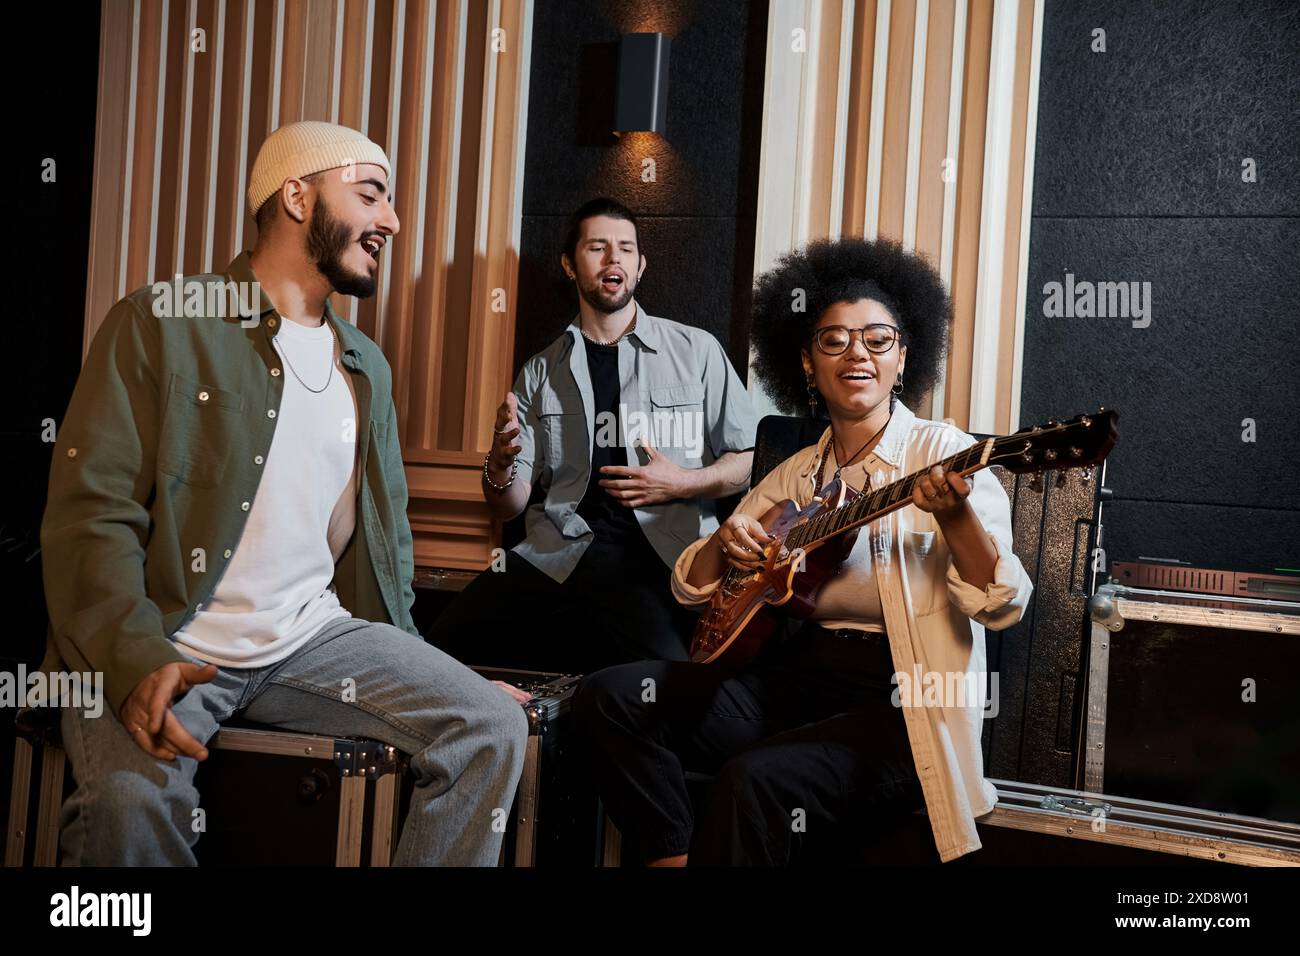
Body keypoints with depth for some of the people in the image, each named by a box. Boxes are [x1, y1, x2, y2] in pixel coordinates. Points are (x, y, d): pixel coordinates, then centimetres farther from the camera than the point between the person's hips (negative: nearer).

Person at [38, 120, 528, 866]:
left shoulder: (368, 367, 18)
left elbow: (387, 527, 23)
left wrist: (406, 680, 13)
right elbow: (91, 514, -11)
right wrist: (139, 662, -26)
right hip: (163, 643, -5)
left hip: (311, 637, 6)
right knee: (135, 799, -35)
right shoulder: (162, 325, -4)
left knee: (492, 726, -14)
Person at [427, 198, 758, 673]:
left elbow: (750, 459, 11)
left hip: (658, 552, -2)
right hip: (556, 554, 3)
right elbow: (509, 505, 14)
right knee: (446, 648, -20)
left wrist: (683, 483, -6)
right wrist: (501, 462, -8)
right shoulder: (541, 371, 16)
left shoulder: (696, 351, 11)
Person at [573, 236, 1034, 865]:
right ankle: (673, 858, -4)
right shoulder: (797, 473, 15)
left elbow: (1003, 606, -13)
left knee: (754, 782, -33)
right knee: (610, 697, -11)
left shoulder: (941, 453, -2)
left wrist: (954, 514, -31)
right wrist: (725, 544, -4)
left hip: (897, 702, -6)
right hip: (791, 676, 6)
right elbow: (690, 587, 18)